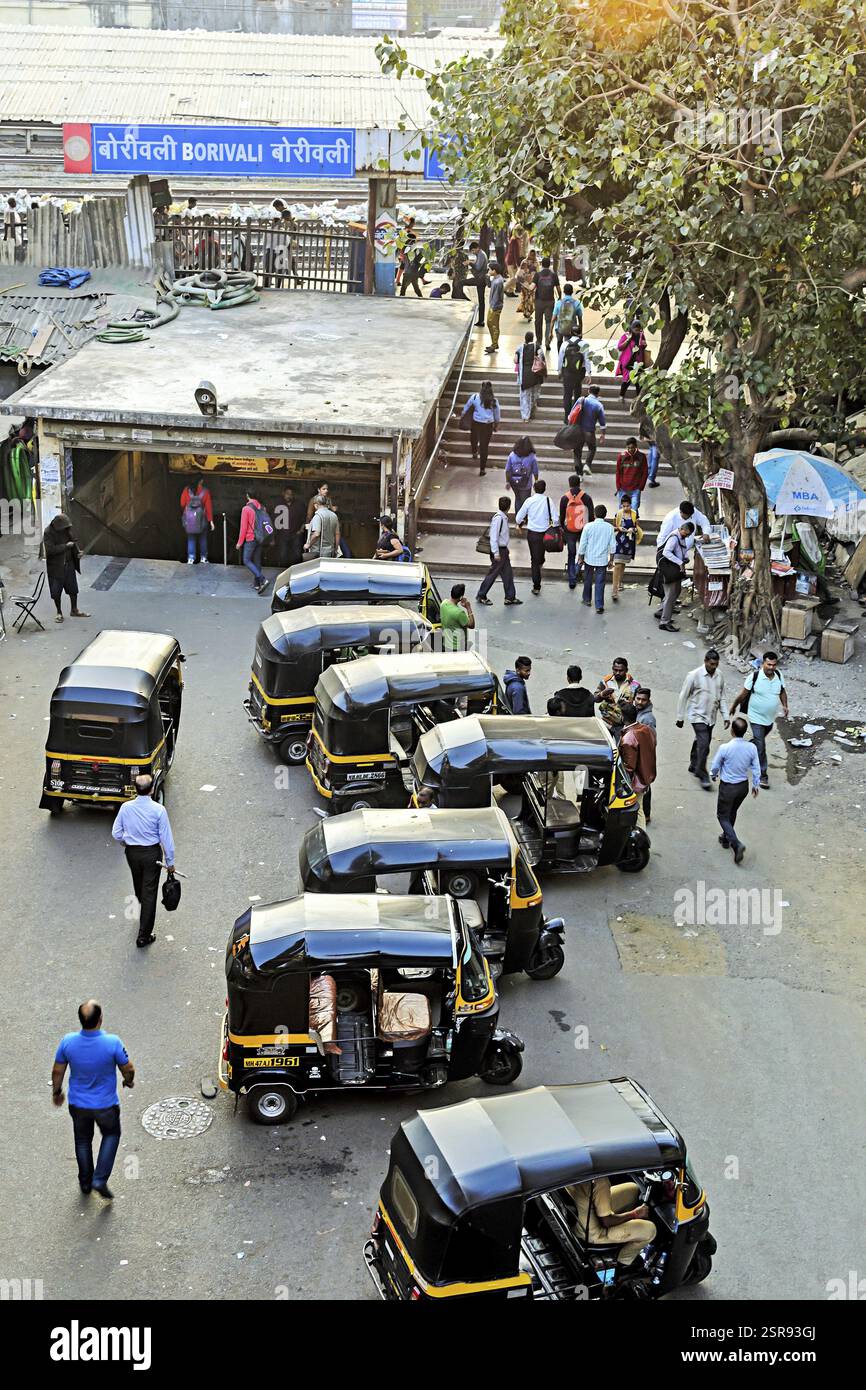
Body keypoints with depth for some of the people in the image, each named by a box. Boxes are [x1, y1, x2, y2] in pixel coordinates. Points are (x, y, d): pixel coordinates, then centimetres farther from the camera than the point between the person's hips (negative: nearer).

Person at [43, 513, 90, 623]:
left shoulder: (66, 530, 0)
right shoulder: (48, 533, -18)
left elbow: (72, 541, 15)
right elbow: (50, 549, -25)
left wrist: (77, 552, -4)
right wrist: (66, 546, -23)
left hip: (69, 564, 5)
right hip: (55, 566, -5)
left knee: (73, 589, 14)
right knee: (56, 591, 5)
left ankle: (74, 610, 30)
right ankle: (59, 613, 20)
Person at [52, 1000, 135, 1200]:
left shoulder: (68, 1042, -21)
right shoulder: (113, 1043, -29)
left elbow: (57, 1071, -6)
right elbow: (128, 1069, -13)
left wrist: (56, 1092, 13)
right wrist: (129, 1081, 10)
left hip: (78, 1103, 2)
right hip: (106, 1105, -2)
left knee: (83, 1140, 25)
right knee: (111, 1135, 25)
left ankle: (85, 1182, 39)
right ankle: (100, 1180, 15)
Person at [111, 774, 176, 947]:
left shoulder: (126, 807, -11)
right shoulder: (158, 810, -19)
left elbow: (116, 833, -2)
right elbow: (166, 838, -13)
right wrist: (170, 862, -3)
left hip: (132, 852, 3)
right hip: (152, 853, -3)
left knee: (138, 885, 27)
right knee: (149, 892, 3)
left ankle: (142, 911, 55)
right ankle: (144, 935, 4)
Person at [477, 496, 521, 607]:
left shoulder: (504, 517, 5)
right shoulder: (498, 518, -22)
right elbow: (493, 536, -22)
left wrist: (507, 548, 22)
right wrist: (496, 553, -22)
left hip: (504, 549, 9)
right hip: (499, 550, -9)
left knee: (508, 573, 12)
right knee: (493, 573, 1)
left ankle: (510, 597, 19)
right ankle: (481, 595, 14)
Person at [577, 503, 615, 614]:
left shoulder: (588, 526, -11)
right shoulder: (609, 527, -7)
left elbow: (583, 544, -7)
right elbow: (613, 545, -1)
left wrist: (580, 558, 6)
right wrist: (611, 559, 12)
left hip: (589, 559, 0)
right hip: (602, 559, 0)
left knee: (588, 580, 20)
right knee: (600, 583, 2)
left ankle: (587, 599, 34)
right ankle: (599, 606, -1)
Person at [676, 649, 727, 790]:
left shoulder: (719, 675, 0)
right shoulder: (694, 675, -17)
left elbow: (722, 697, 11)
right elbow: (683, 696, -9)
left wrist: (726, 716, 8)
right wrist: (680, 717, -5)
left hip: (711, 716, 6)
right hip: (698, 716, -6)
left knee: (701, 742, 17)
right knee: (704, 744, -14)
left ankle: (694, 765, 38)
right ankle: (703, 776, -7)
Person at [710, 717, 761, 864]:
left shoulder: (724, 748, -25)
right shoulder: (752, 748, -14)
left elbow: (715, 766, -10)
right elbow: (756, 769, -2)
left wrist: (713, 776, 14)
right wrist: (756, 785, 14)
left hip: (727, 787, -4)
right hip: (743, 786, 5)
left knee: (723, 816, 10)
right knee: (732, 812, 27)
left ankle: (736, 844, -8)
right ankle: (726, 838, 45)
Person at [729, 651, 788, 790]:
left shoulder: (779, 675, -6)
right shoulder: (754, 676, -21)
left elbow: (782, 691, 9)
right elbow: (743, 693, -8)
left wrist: (784, 705, -6)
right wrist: (734, 706, 3)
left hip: (771, 717, 5)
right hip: (757, 717, -5)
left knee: (759, 741, 25)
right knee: (760, 747, -5)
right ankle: (763, 775, 3)